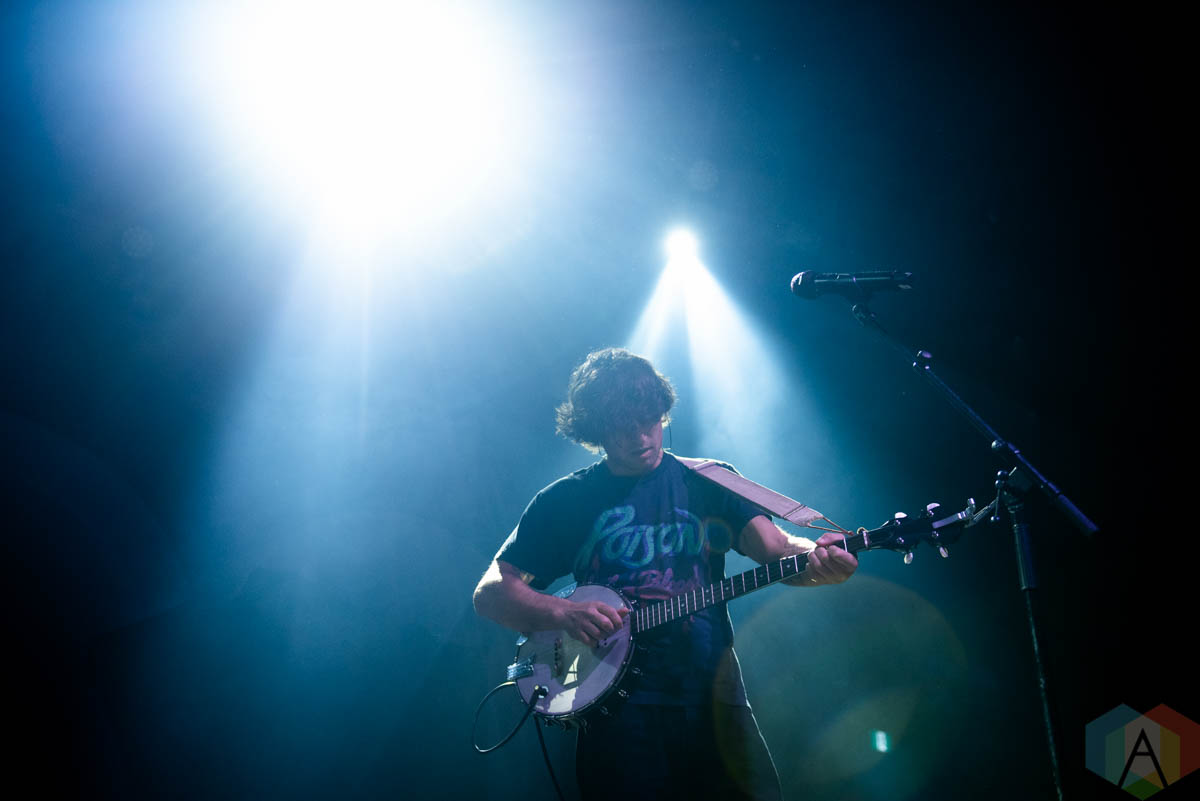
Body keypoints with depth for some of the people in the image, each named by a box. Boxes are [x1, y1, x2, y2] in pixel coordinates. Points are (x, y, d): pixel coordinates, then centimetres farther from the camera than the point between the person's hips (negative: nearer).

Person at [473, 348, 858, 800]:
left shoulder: (710, 483, 8)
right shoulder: (563, 502, 6)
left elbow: (775, 547, -6)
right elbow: (491, 592, 4)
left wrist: (815, 559, -30)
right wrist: (564, 614, -16)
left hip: (712, 698, 1)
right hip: (614, 708, -1)